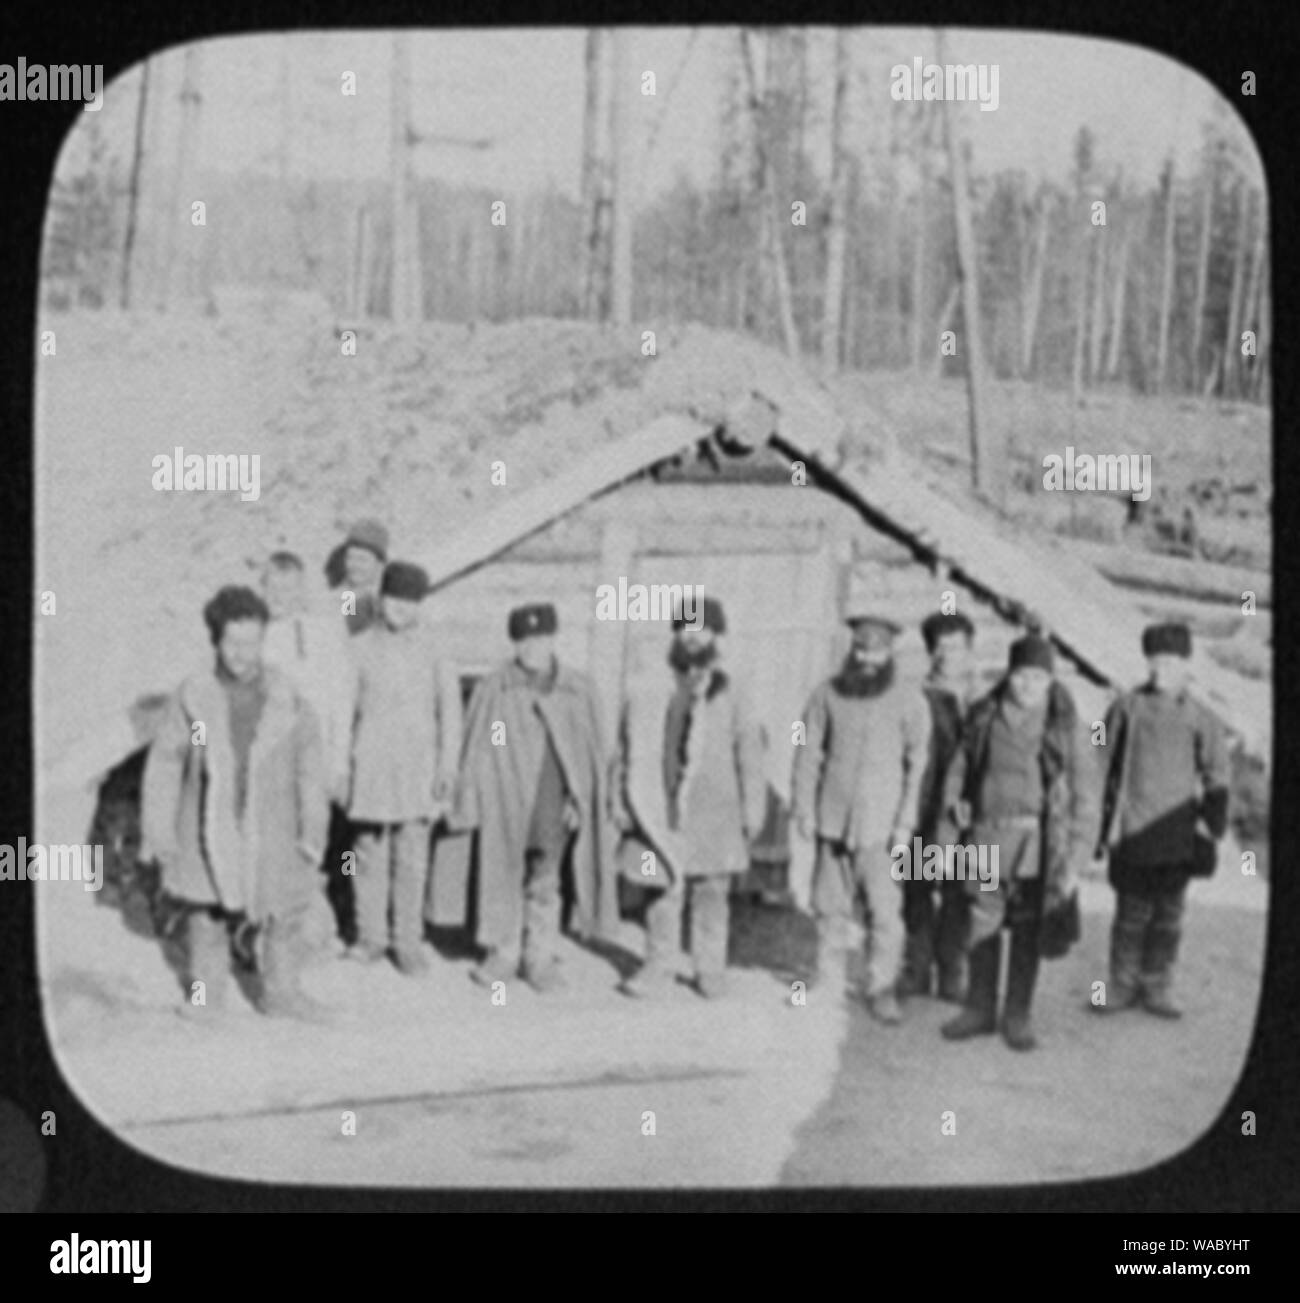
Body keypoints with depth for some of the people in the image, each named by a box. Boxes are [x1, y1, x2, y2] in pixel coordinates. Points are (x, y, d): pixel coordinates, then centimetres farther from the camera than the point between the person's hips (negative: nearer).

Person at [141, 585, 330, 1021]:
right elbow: (163, 766, 0)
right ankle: (206, 990, 28)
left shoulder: (287, 699, -5)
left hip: (269, 834, 1)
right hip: (208, 833, -1)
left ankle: (279, 992, 26)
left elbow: (308, 766, 2)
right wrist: (159, 834, 0)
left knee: (282, 914, 7)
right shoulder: (192, 698, -7)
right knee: (204, 915, 9)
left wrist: (312, 831, 0)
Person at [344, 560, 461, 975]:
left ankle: (408, 942, 5)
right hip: (370, 765, 1)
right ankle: (371, 937, 15)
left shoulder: (432, 649, 1)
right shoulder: (361, 648, 4)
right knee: (369, 852, 5)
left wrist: (447, 767, -2)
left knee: (412, 858, -1)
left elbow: (449, 709, 3)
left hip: (416, 766, -1)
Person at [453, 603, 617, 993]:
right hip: (504, 799, 0)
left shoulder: (578, 691, 3)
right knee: (502, 877, 7)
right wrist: (469, 803, 1)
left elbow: (593, 751, 5)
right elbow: (476, 750, 3)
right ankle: (503, 954, 19)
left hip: (553, 801, 0)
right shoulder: (493, 689, 0)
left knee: (544, 881, 6)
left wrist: (581, 799, -2)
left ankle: (540, 959, 14)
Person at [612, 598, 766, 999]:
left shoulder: (729, 697, 3)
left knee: (710, 893, 5)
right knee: (663, 891, 0)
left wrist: (752, 812, 0)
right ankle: (659, 967, 11)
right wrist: (619, 801, 5)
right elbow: (627, 751, 10)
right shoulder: (647, 695, 5)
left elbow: (750, 755, 4)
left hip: (712, 813, 0)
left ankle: (710, 970, 17)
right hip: (660, 812, 0)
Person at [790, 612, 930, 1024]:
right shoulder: (828, 695, 2)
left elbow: (919, 764, -2)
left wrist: (906, 822, -6)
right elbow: (808, 754, 8)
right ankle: (827, 985, 17)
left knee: (885, 907, -7)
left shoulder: (909, 701, -3)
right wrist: (804, 809, 2)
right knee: (831, 905, 6)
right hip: (833, 817, 2)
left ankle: (882, 989, 5)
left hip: (881, 822, -2)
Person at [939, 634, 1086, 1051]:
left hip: (1038, 835, -2)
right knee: (983, 922, 6)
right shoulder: (984, 716, 5)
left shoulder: (1060, 723, 0)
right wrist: (955, 800, -1)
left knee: (1027, 927, 2)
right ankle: (980, 1008, 18)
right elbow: (961, 763, 17)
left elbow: (1074, 785, 3)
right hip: (988, 832, 2)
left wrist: (1071, 850, 0)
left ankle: (1018, 1015, 11)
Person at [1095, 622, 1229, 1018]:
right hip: (1132, 833, -1)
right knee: (1131, 911, 2)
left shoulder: (1200, 720, 4)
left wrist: (1212, 824, 0)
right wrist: (1105, 822, 4)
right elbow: (1106, 767, 7)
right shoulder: (1127, 709, 3)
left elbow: (1216, 777, 9)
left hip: (1178, 836, 1)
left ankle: (1156, 988, 16)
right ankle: (1123, 985, 13)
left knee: (1168, 913, 6)